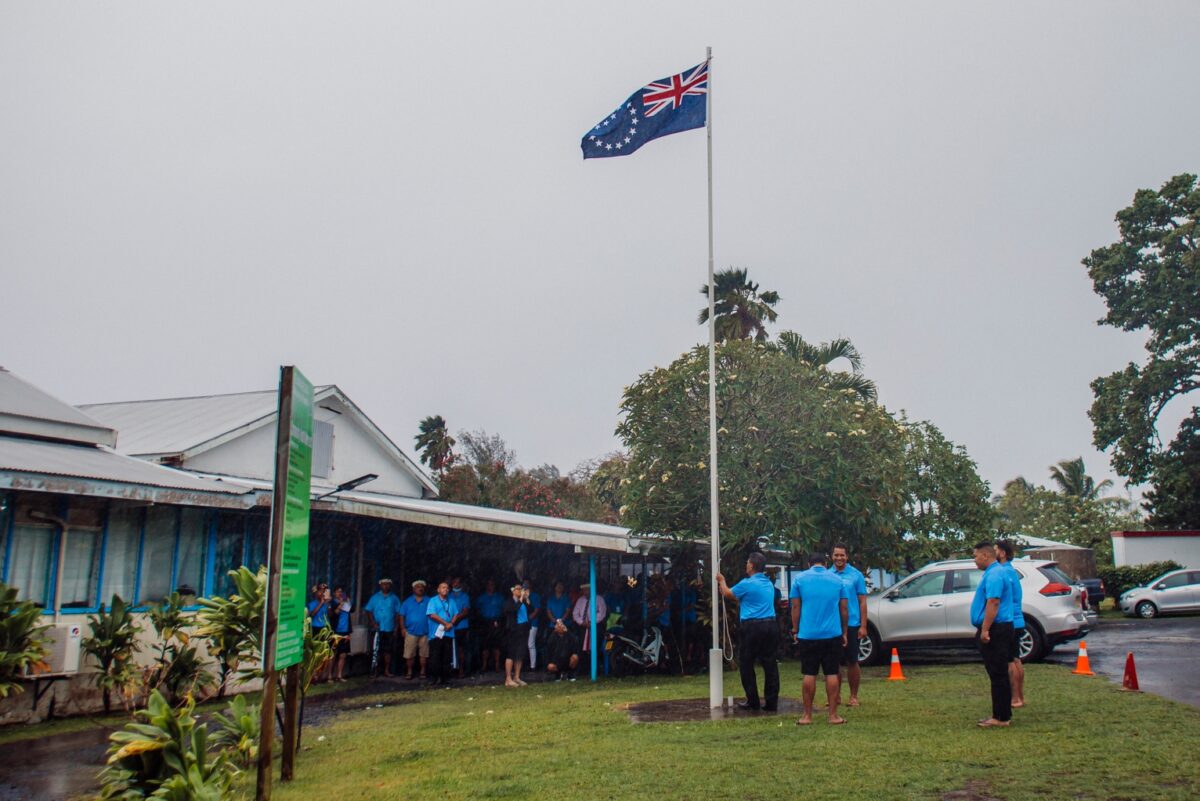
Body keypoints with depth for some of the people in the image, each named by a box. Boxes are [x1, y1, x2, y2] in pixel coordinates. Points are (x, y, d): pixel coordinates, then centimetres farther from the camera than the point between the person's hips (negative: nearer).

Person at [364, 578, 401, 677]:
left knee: (388, 650, 6)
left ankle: (387, 670, 14)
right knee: (376, 650, -4)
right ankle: (374, 669, 2)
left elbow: (398, 613, 7)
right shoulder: (375, 598, 6)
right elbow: (368, 611, 1)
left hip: (390, 629, 2)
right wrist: (373, 623, -11)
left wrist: (396, 627, 0)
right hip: (377, 628, -1)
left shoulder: (394, 598, 8)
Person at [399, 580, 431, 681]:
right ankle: (409, 672, 12)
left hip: (425, 632, 0)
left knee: (424, 654, 4)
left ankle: (423, 672, 14)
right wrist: (402, 628, -2)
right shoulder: (408, 601, 7)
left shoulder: (428, 601, 5)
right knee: (409, 654, 1)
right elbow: (402, 615, 7)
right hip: (410, 632, 0)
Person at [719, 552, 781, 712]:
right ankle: (771, 702, 8)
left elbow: (728, 594, 8)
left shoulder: (747, 584, -10)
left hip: (751, 627, -6)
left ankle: (752, 701, 11)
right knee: (770, 665, 7)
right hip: (770, 626, 6)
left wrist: (721, 581, 27)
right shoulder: (769, 584, 13)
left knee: (746, 665, 7)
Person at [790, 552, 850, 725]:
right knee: (832, 674, 5)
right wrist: (844, 632, 15)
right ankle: (833, 715, 7)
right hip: (833, 634, 1)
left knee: (809, 675, 3)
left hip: (808, 635, -1)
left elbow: (796, 608, 0)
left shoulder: (799, 579, 2)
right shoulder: (838, 580, 7)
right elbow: (844, 609, 7)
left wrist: (795, 630, 8)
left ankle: (807, 715, 8)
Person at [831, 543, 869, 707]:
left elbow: (862, 602, -1)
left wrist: (863, 626, -8)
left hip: (851, 625, -2)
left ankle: (854, 696, 17)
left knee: (852, 662, 6)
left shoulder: (856, 575, -1)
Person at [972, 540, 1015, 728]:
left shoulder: (994, 575, -17)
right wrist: (983, 629, 25)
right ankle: (1001, 714, 19)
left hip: (995, 630, -11)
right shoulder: (993, 572, 18)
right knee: (998, 675, 14)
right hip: (996, 630, 11)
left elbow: (993, 603, -24)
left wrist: (985, 630, -24)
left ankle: (1001, 717, -3)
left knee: (998, 675, -6)